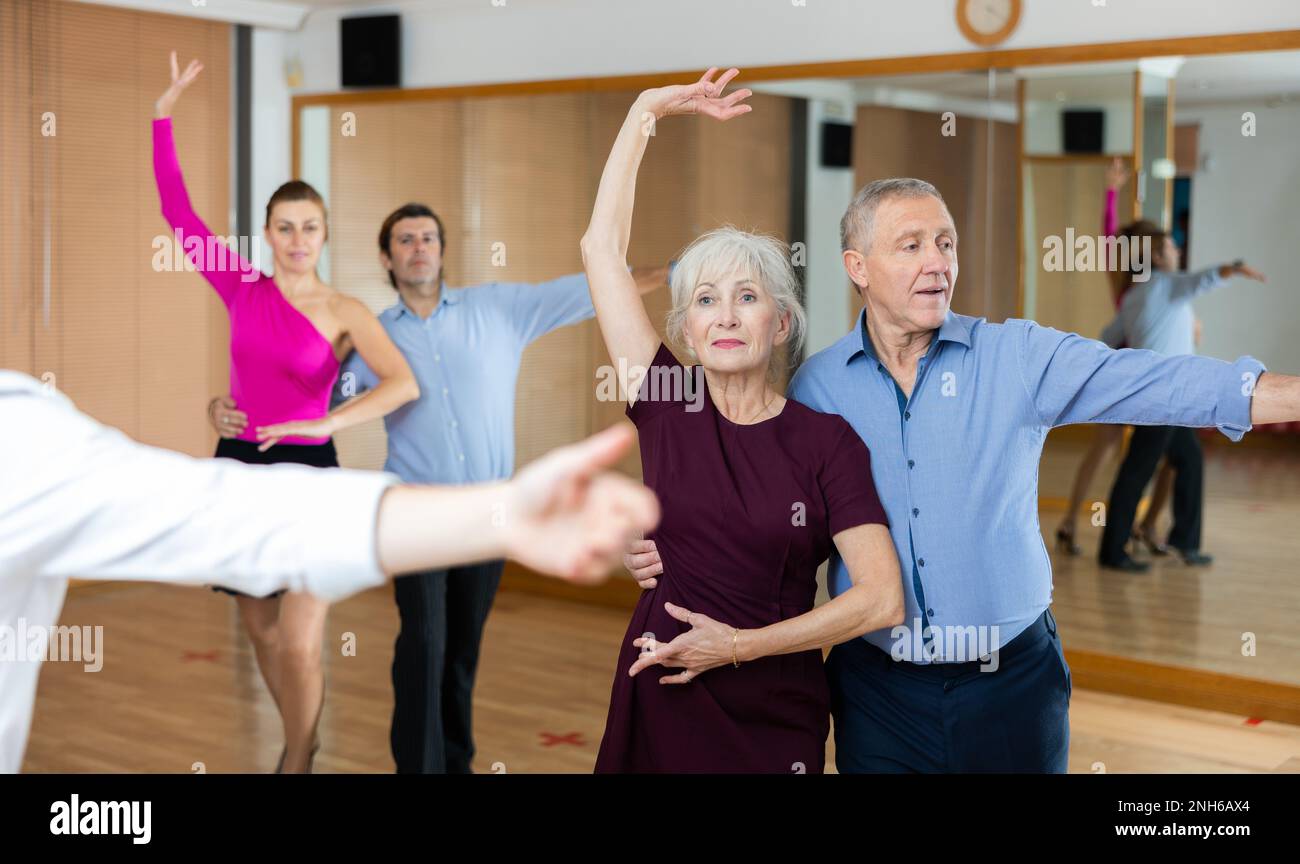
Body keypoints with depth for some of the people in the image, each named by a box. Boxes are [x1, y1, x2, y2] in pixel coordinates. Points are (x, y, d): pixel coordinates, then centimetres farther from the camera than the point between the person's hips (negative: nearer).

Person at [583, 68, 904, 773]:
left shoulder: (827, 441, -4)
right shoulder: (667, 407, 1)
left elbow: (882, 599, -10)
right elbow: (603, 245, 1)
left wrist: (738, 646, -12)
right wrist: (649, 109, 4)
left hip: (776, 721, -2)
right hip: (662, 707, 2)